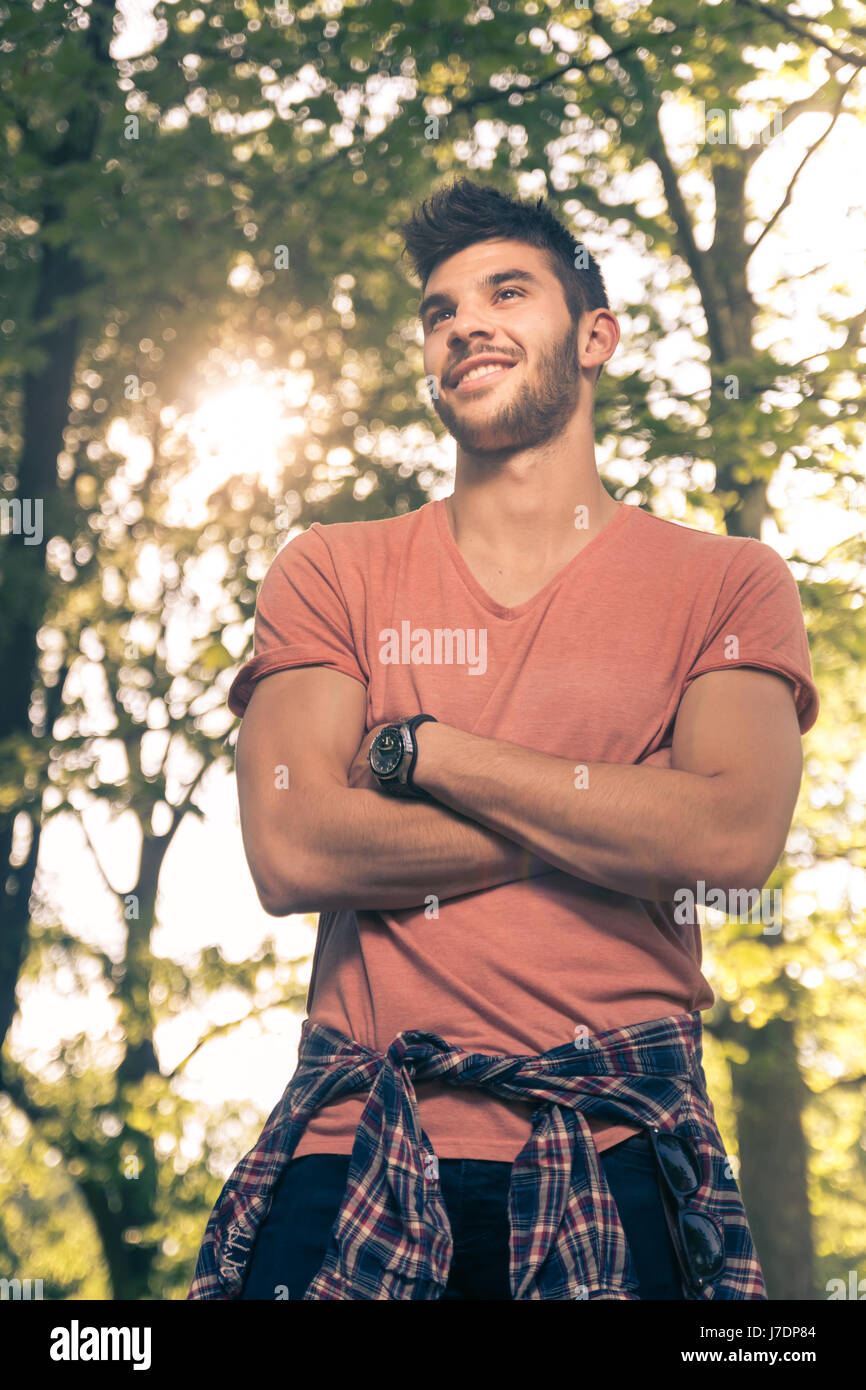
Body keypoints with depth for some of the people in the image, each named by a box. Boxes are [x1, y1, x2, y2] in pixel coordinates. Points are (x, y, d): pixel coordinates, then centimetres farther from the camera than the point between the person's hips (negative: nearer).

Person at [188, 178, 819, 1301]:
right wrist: (619, 821, -7)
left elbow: (734, 838, -11)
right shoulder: (332, 573, 9)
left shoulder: (727, 584, 7)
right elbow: (291, 853, -6)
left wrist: (422, 748, -7)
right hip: (359, 1148, 1)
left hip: (615, 1164, 0)